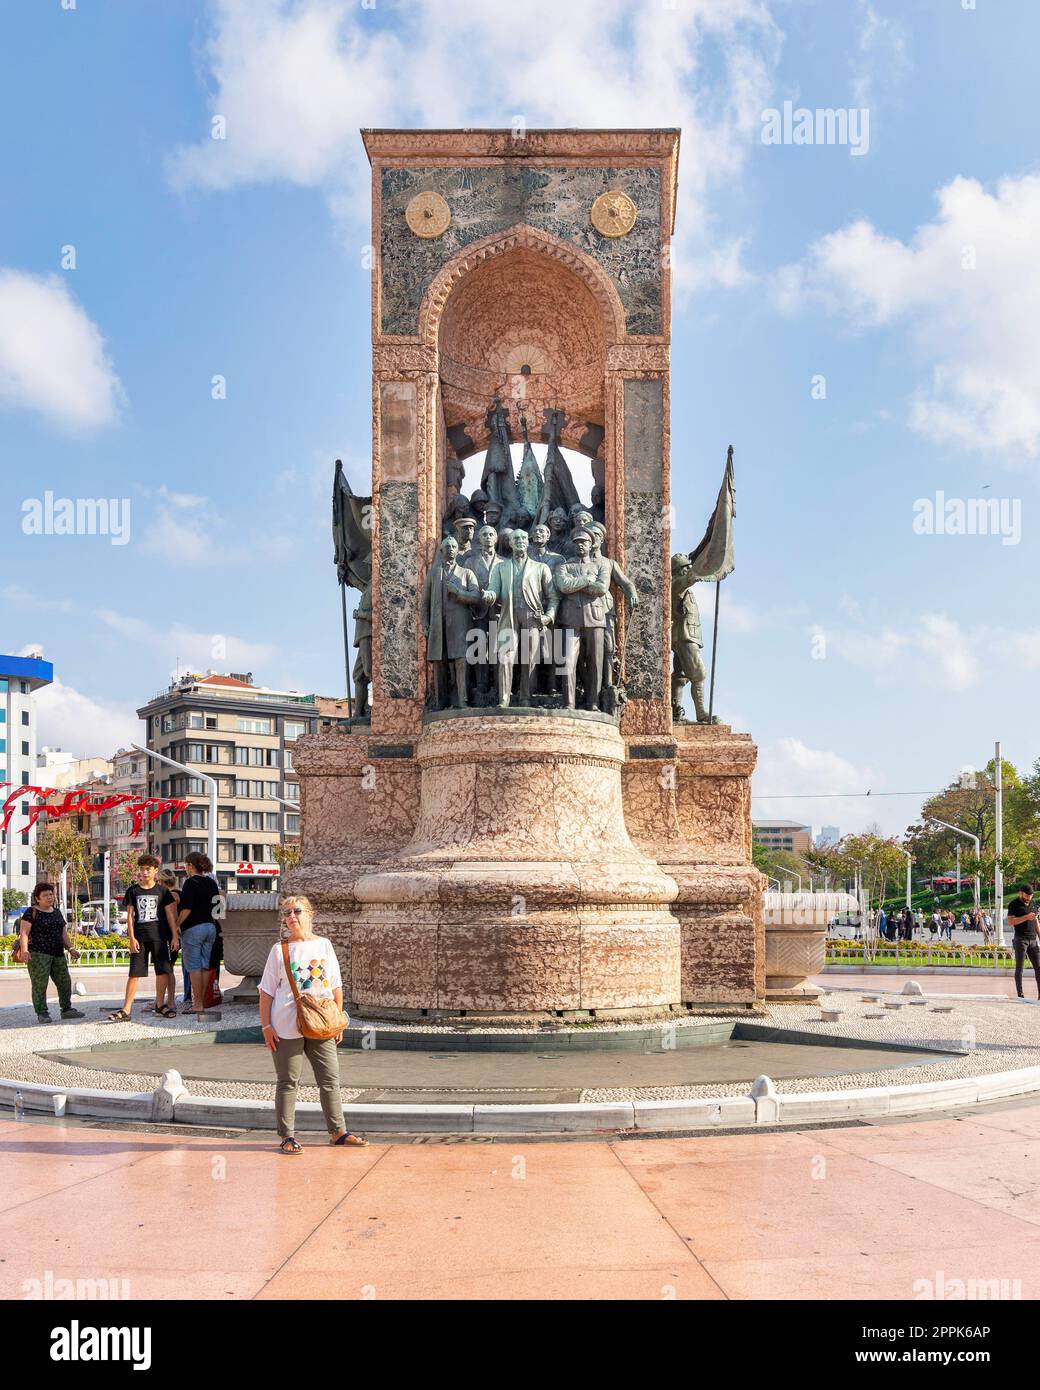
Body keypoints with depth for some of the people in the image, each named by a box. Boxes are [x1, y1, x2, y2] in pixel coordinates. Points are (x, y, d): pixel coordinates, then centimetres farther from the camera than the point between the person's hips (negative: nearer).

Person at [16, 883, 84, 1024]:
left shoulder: (57, 912, 17)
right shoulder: (31, 912, -2)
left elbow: (63, 934, 20)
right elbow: (23, 933, -10)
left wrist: (71, 948, 8)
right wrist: (24, 950, -23)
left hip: (58, 954, 6)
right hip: (38, 954, -6)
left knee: (65, 981, 6)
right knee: (39, 984, -7)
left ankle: (66, 1009, 16)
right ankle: (42, 1013, -2)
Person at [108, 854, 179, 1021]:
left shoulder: (162, 891, 4)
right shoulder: (132, 891, 6)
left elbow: (170, 914, 5)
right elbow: (130, 915, 5)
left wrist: (175, 936, 0)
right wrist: (131, 938, -4)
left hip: (159, 936, 0)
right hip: (139, 937, 0)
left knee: (163, 971, 2)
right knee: (134, 973, -2)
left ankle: (160, 1004, 20)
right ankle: (126, 1011, -3)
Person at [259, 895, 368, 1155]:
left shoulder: (324, 945, 7)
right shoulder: (280, 950, 0)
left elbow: (336, 986, 12)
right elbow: (267, 991, 0)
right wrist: (266, 1026, -5)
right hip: (287, 1028, -3)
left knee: (330, 1080, 6)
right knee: (287, 1083, 4)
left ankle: (337, 1132, 15)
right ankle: (287, 1136, 12)